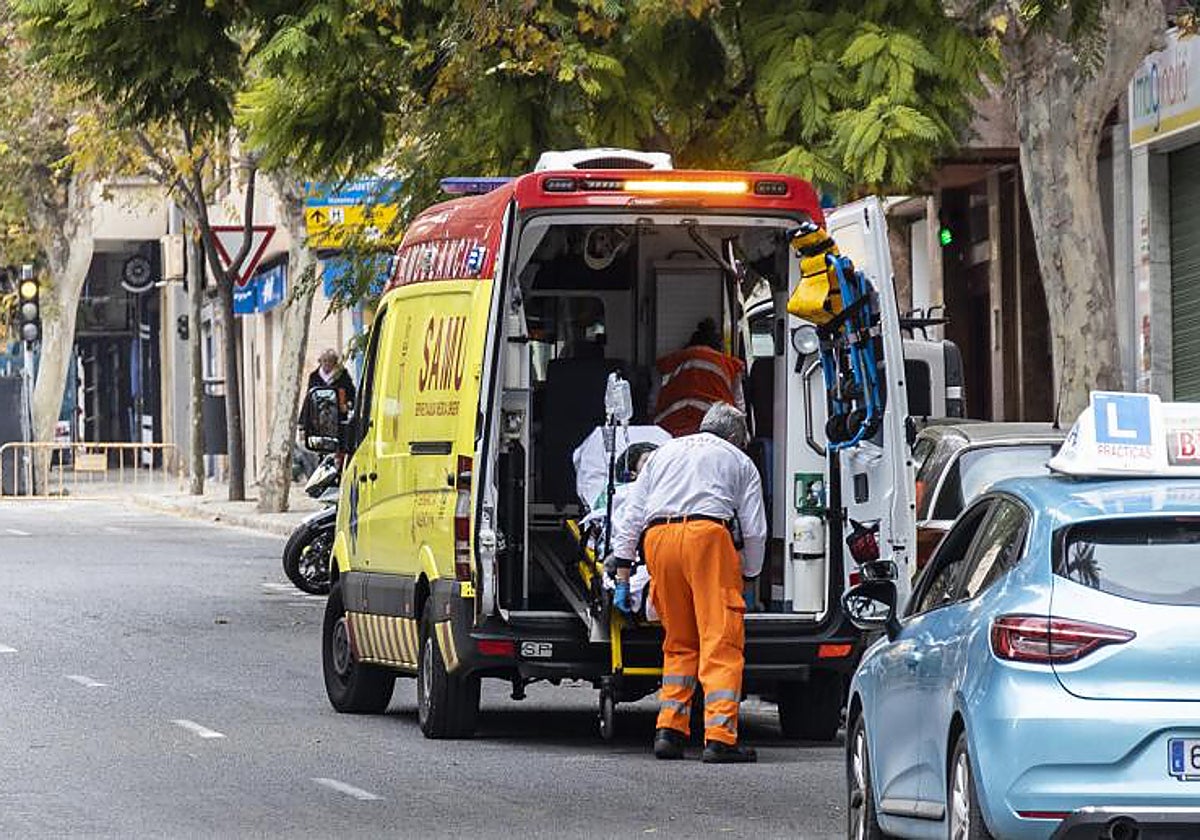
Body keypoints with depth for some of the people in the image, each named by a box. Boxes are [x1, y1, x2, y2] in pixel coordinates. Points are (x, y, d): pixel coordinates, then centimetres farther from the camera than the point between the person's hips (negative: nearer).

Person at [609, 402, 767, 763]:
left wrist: (622, 576, 21)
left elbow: (630, 518, 22)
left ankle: (669, 731, 8)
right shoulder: (740, 462, 22)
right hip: (708, 533, -4)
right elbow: (754, 530, 13)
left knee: (679, 642, 17)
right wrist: (748, 579, 24)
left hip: (657, 538, 4)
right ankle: (719, 737, -16)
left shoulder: (663, 453, 30)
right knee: (722, 642, -6)